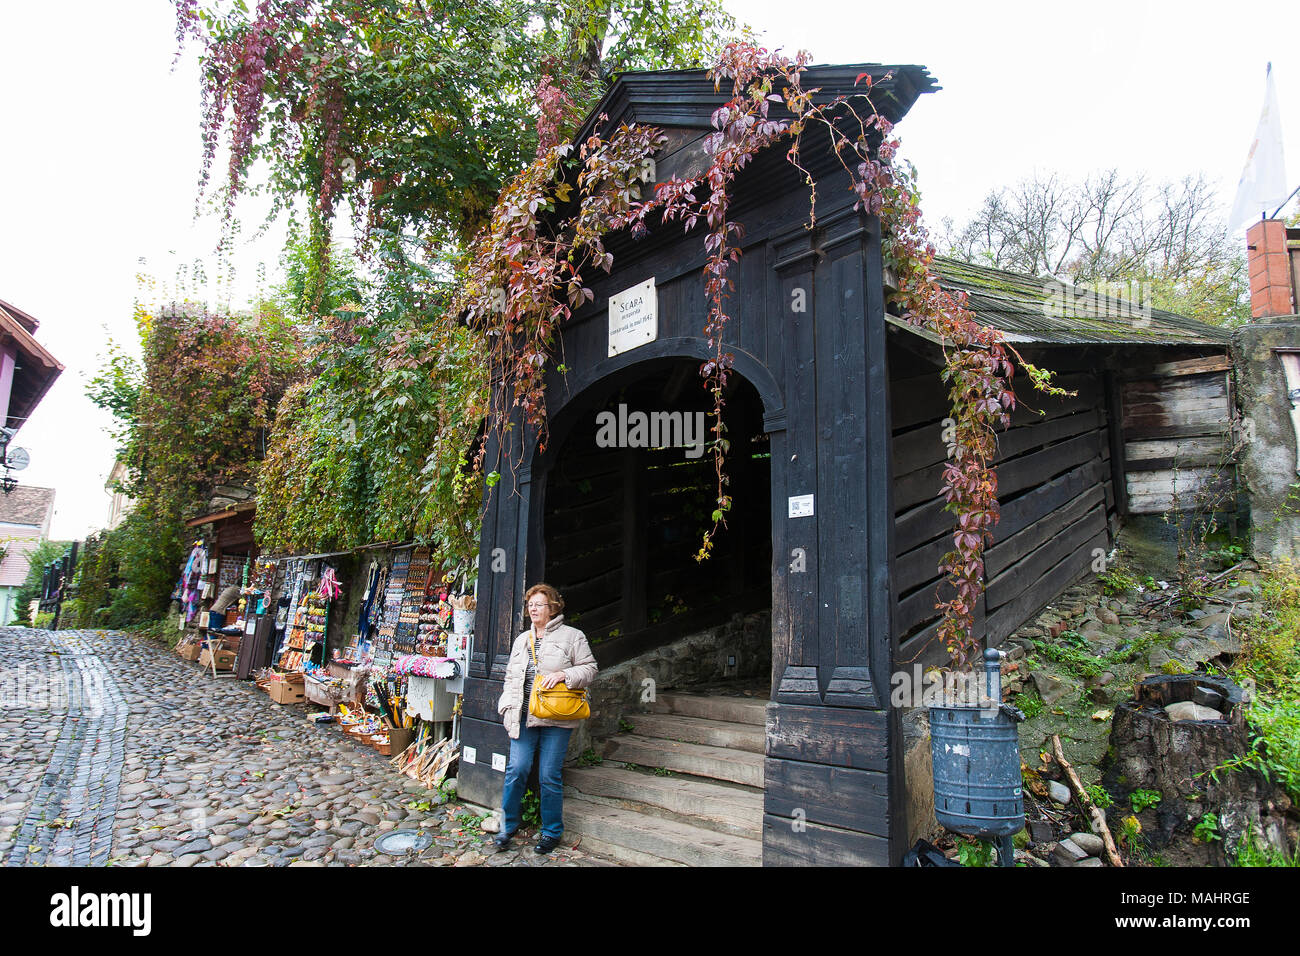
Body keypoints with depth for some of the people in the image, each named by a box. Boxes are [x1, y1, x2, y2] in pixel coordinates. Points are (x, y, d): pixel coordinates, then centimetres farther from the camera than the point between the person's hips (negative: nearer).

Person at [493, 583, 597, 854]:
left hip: (555, 719, -4)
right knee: (516, 770, 0)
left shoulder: (572, 636, 1)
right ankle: (508, 826, 19)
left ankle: (552, 832, 17)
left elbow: (589, 669, -1)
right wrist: (508, 706, 11)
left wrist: (563, 675, -16)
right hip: (523, 717, 4)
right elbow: (511, 676, 22)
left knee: (549, 776, 0)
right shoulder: (522, 639, 17)